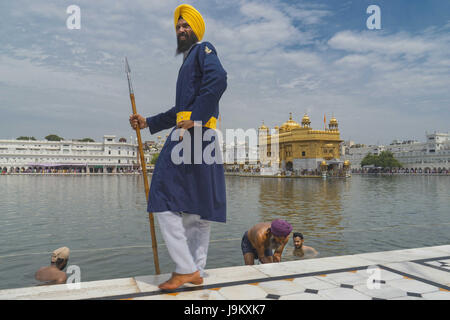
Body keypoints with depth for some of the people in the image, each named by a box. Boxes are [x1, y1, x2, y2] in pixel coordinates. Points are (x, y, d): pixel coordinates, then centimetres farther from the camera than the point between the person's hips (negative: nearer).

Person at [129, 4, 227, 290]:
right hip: (190, 135, 10)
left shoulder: (203, 50, 4)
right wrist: (148, 122, 27)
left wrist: (193, 118, -22)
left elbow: (218, 79, -18)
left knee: (165, 201, -12)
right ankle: (196, 271, 12)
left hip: (195, 134, -10)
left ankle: (186, 269, -10)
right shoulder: (188, 62, 32)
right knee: (197, 206, 6)